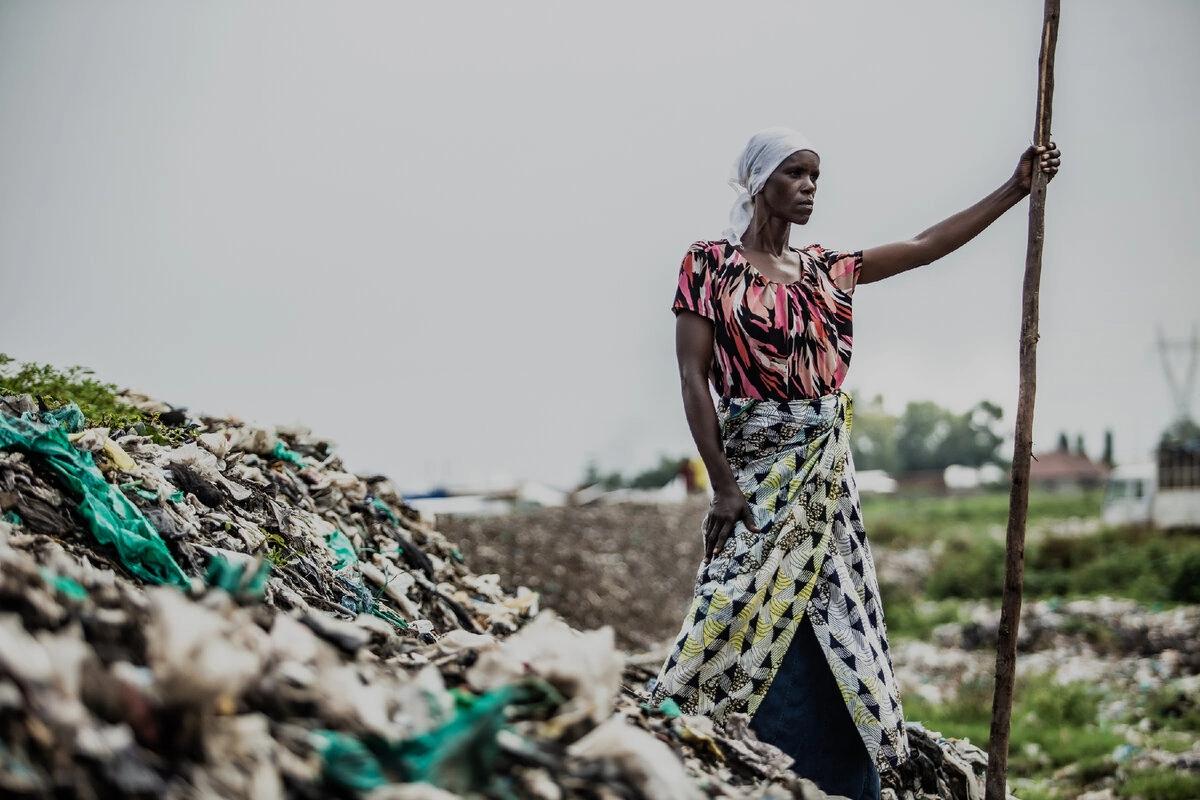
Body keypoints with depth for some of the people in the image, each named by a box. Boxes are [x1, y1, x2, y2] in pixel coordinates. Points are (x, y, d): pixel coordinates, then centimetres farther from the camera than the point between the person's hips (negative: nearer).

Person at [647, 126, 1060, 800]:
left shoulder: (824, 267, 13)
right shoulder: (710, 263, -3)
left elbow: (926, 247, 16)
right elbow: (693, 377, -8)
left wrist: (1017, 187, 13)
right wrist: (723, 484, -14)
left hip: (826, 475, 6)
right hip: (757, 472, -6)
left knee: (832, 644, 5)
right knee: (762, 635, -7)